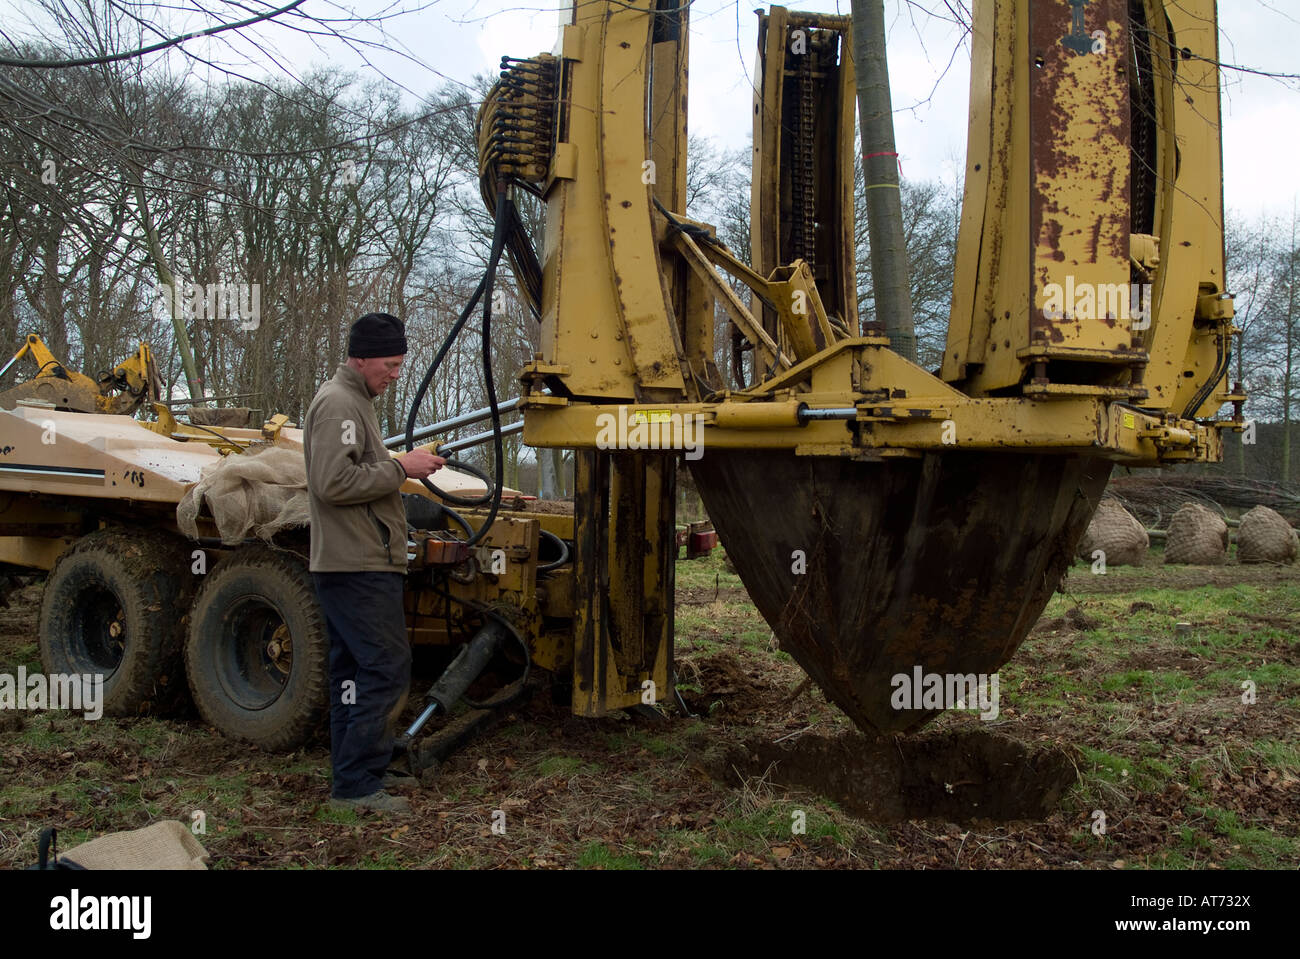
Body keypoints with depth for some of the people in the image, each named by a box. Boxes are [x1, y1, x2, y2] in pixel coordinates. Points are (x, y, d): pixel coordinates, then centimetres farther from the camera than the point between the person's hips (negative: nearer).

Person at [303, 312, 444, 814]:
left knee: (354, 670, 13)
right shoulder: (338, 404, -12)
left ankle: (353, 776, 21)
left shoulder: (353, 402, 22)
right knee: (386, 668, -10)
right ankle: (357, 783, -7)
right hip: (359, 565, -11)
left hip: (349, 565, 11)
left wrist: (404, 467, 11)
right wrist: (400, 468, -16)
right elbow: (333, 483, -21)